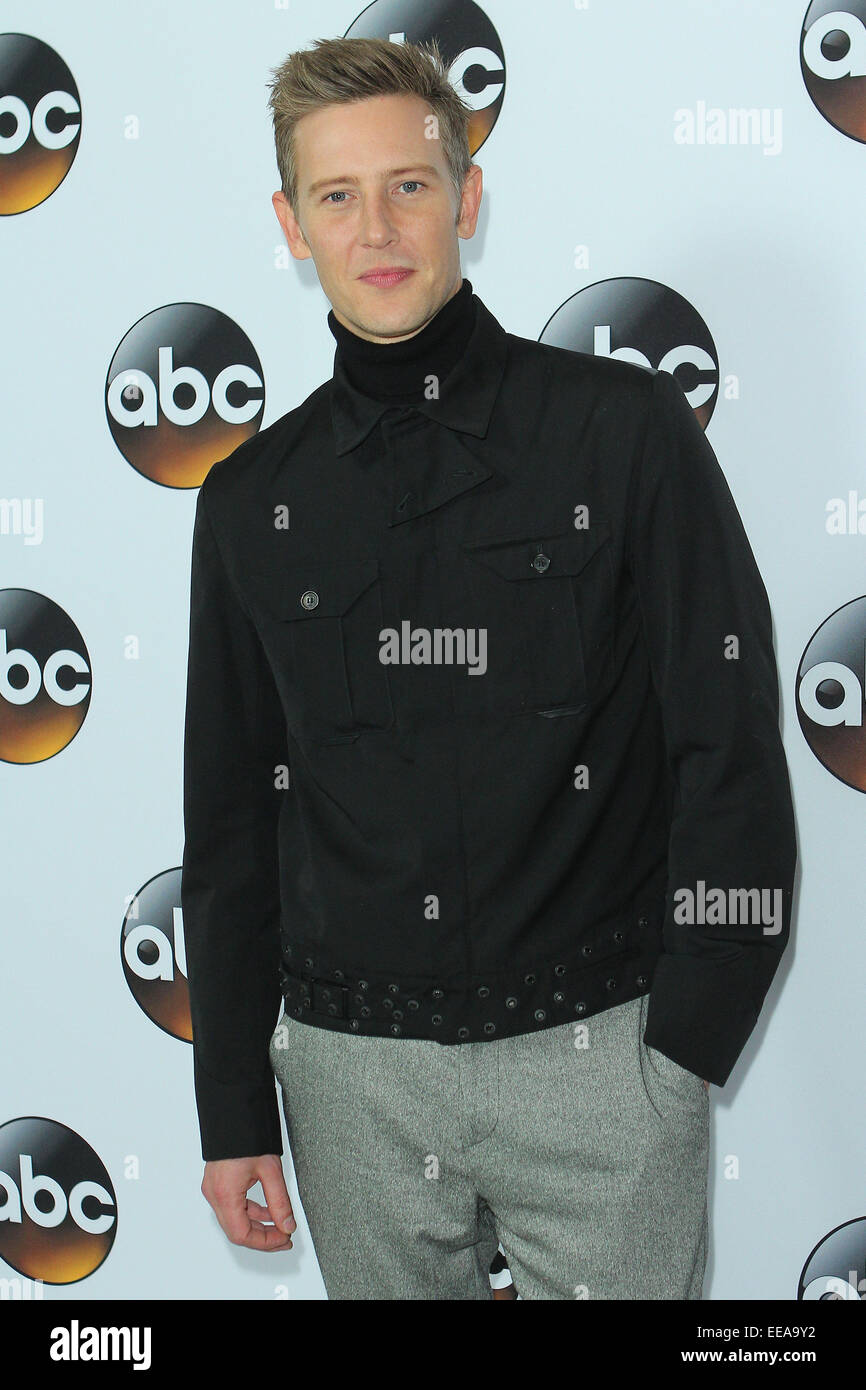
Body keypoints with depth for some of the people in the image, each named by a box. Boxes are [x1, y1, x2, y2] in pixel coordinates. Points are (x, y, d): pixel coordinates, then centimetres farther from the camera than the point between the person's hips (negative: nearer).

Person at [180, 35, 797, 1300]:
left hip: (596, 1049, -2)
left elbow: (731, 746, -3)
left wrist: (685, 1049, -8)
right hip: (352, 1071, 3)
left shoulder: (624, 427, -2)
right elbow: (231, 824, 11)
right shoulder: (254, 500, 7)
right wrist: (233, 1111, 10)